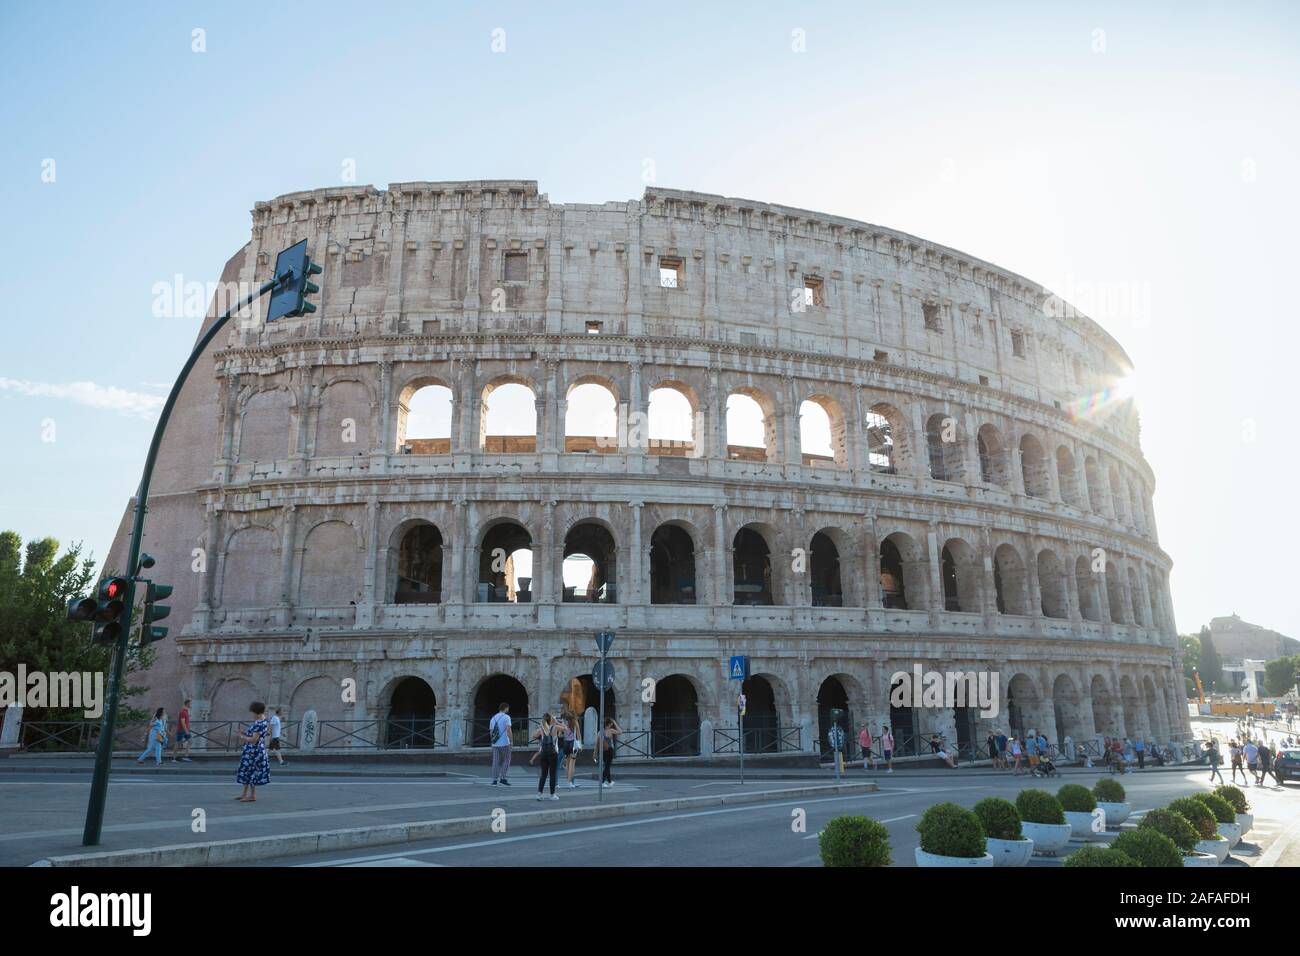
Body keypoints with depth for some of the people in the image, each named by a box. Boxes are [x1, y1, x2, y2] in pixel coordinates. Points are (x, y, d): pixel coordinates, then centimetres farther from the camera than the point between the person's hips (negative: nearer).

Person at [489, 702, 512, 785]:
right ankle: (502, 778, -1)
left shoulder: (493, 718, 13)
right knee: (506, 760, 6)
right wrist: (511, 740, -11)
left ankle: (494, 780, 5)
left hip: (495, 744, 5)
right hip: (504, 743, -5)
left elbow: (491, 731, 17)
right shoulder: (506, 717, -5)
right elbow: (508, 729, -15)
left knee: (496, 762, 8)